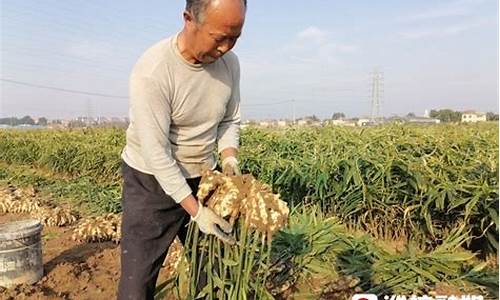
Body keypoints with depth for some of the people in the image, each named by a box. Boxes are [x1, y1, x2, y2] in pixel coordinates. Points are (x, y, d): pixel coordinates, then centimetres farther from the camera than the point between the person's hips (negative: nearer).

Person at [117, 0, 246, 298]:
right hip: (151, 182, -5)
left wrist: (230, 160, -12)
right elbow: (156, 152, -24)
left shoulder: (229, 63, -6)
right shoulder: (152, 71, -25)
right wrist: (196, 210, -24)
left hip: (202, 180, 5)